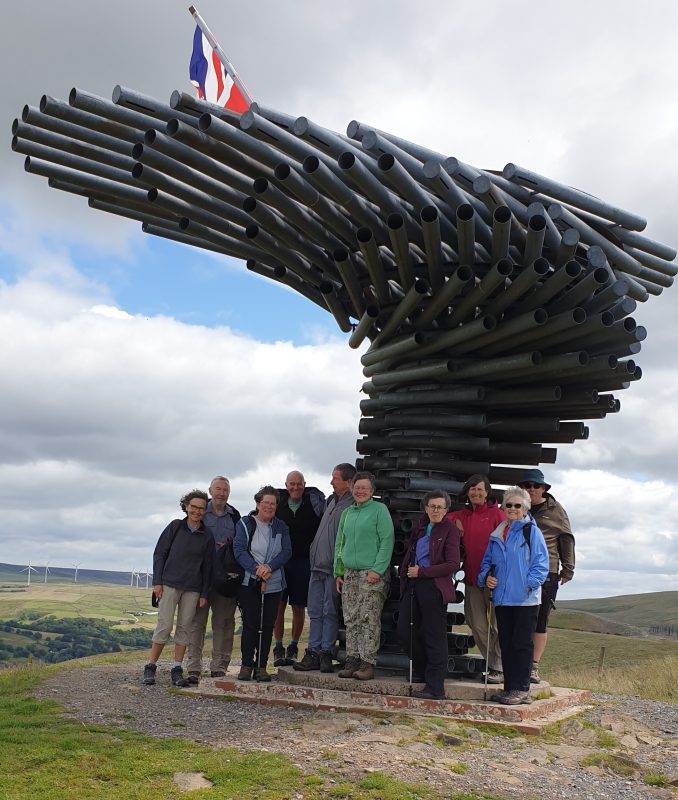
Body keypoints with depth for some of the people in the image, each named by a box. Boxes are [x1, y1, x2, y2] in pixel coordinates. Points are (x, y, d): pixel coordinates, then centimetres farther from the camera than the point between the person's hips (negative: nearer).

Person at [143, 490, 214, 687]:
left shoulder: (207, 536, 5)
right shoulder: (175, 527, 1)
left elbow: (207, 566, 8)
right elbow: (159, 554, 2)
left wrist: (204, 594, 5)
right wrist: (157, 582, -4)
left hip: (192, 589, 2)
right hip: (170, 584, -2)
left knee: (184, 628, 4)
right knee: (164, 626, -5)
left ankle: (177, 669, 11)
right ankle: (150, 667, 6)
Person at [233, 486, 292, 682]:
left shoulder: (281, 527, 11)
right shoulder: (245, 524, 2)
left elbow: (286, 551, 1)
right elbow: (239, 550, -8)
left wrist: (269, 567, -17)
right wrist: (256, 568, -21)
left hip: (274, 584, 3)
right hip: (249, 583, -3)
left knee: (267, 625, 3)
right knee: (250, 623, -5)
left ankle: (261, 666, 10)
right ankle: (246, 665, 5)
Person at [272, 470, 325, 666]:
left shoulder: (314, 502, -2)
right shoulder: (277, 502, 2)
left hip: (303, 562, -1)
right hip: (279, 561, 1)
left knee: (299, 608, 5)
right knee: (279, 606, 1)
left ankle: (293, 646, 19)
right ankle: (278, 647, 12)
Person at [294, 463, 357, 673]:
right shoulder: (332, 501, 16)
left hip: (333, 569, -8)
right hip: (318, 566, 8)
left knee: (329, 612, 0)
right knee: (315, 612, 8)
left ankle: (325, 652, 8)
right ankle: (314, 653, 13)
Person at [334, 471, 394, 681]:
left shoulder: (379, 510, -2)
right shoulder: (347, 513, 16)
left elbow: (387, 540, -8)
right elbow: (339, 543, 21)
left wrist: (378, 569, -16)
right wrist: (338, 572, 13)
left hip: (372, 573, -6)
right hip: (349, 573, 6)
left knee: (369, 620, -7)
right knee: (351, 620, 6)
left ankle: (367, 662, -2)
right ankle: (352, 660, 12)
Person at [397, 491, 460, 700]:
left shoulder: (449, 529, -5)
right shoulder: (421, 528, 14)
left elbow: (453, 564, -12)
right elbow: (410, 553, 27)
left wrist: (422, 572, -13)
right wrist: (406, 572, 10)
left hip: (434, 587, -7)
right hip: (413, 585, 7)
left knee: (434, 637, -1)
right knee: (404, 630, 7)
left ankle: (435, 688, 7)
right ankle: (422, 670, 28)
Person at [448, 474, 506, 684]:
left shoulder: (496, 513, -2)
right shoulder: (460, 516, 13)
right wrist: (454, 526, -2)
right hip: (472, 579, 5)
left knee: (496, 624, -3)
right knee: (477, 626, 6)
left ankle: (499, 669, 6)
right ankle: (492, 664, 19)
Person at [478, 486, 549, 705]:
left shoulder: (531, 531, -4)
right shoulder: (497, 534, 13)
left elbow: (541, 564, -8)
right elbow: (487, 561, 20)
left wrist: (528, 584, -18)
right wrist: (486, 577, 1)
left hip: (525, 599, -6)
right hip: (502, 598, 6)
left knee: (521, 644, -1)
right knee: (505, 644, 11)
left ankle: (521, 690, 7)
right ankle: (509, 687, 19)